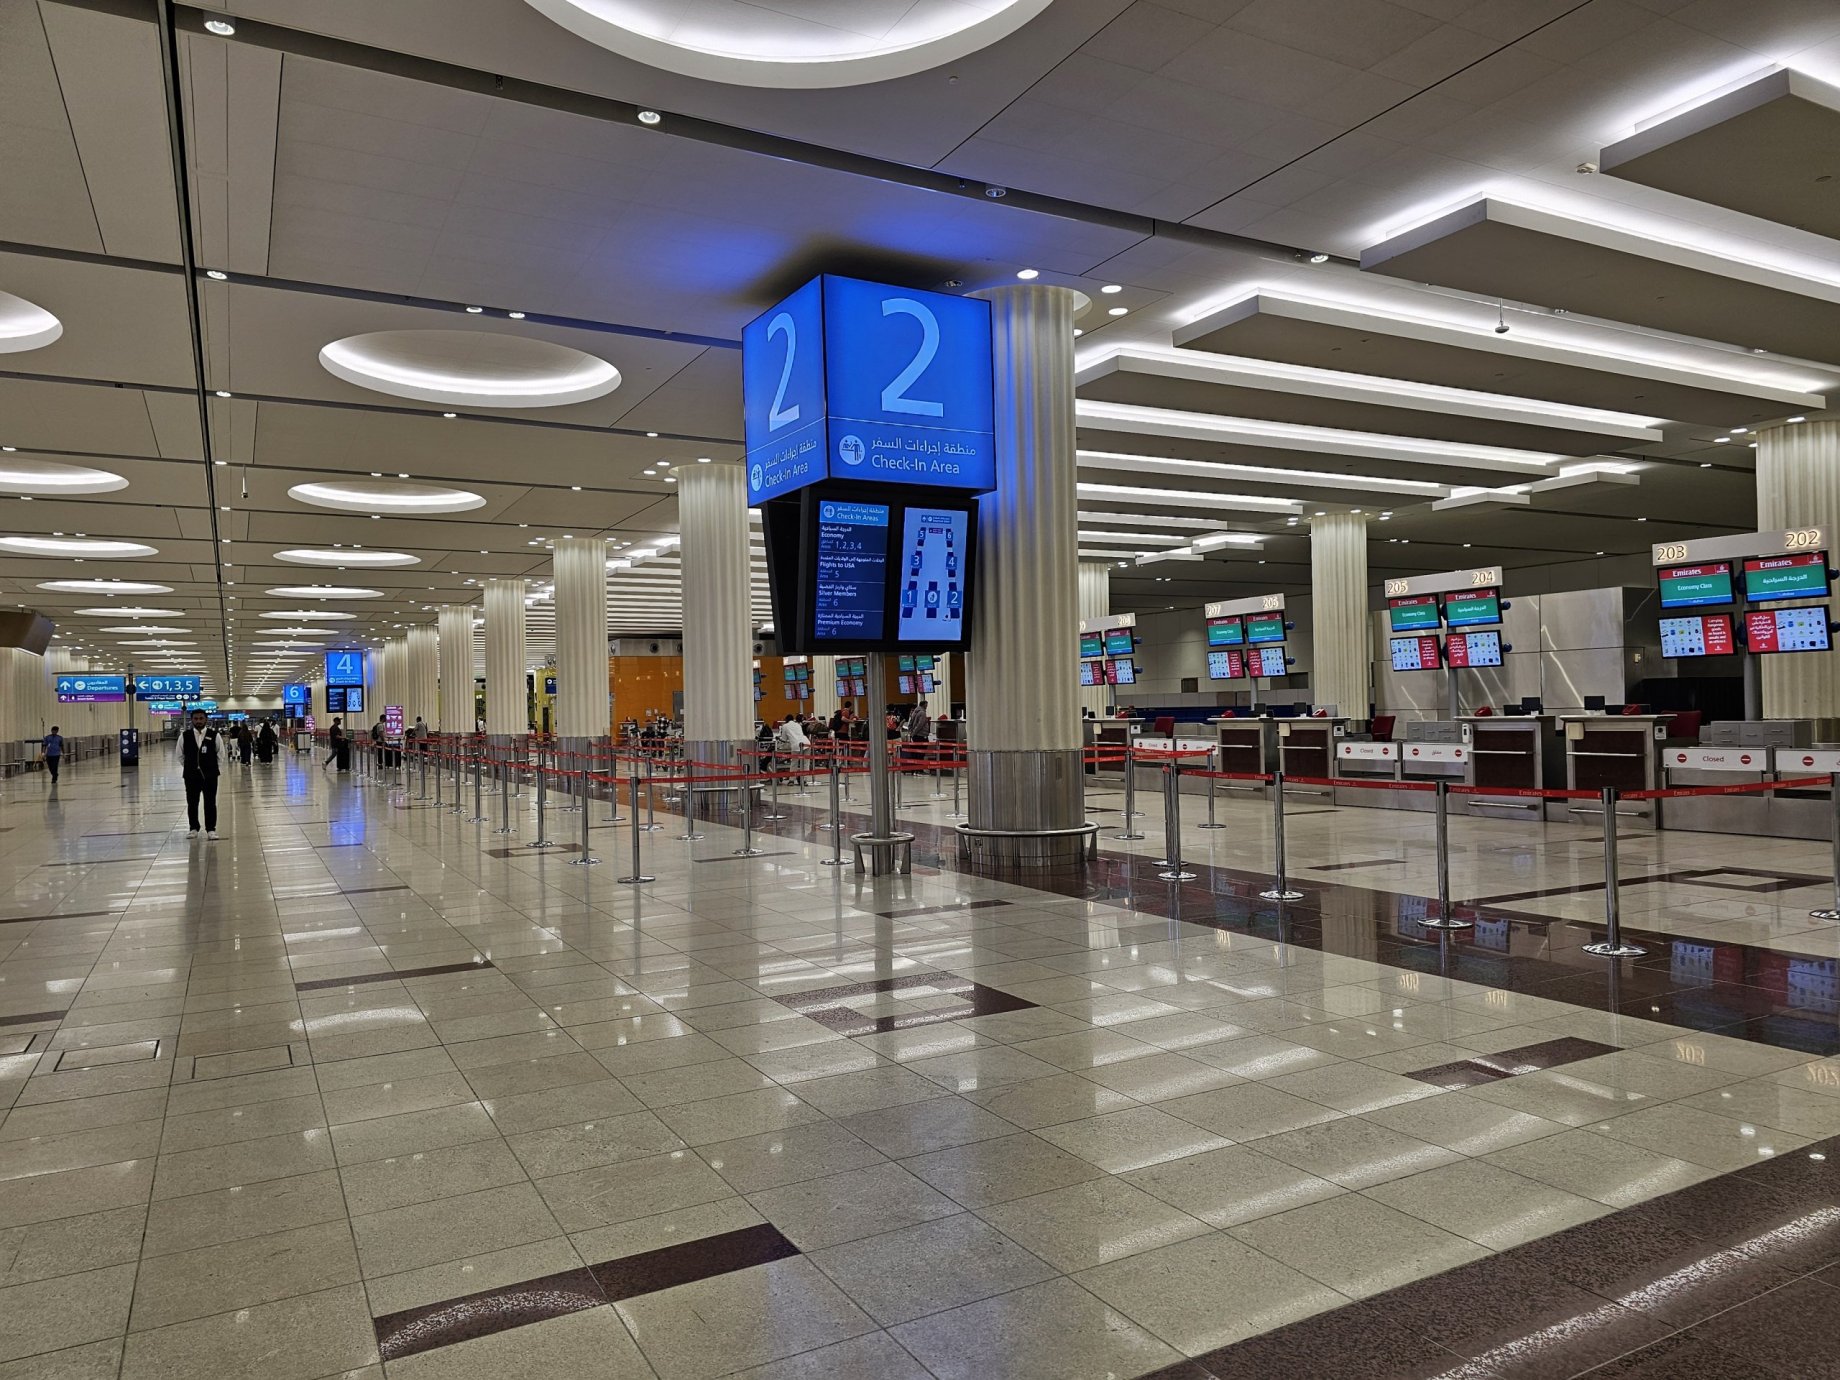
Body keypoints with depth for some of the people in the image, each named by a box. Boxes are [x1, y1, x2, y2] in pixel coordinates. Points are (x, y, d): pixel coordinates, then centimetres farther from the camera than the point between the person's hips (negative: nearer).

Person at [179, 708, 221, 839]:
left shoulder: (214, 735, -4)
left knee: (210, 803, 1)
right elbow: (180, 755, 12)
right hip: (191, 775, 1)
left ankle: (211, 829, 9)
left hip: (210, 775, -1)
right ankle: (194, 828, 19)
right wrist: (189, 767, 10)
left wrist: (214, 768, 4)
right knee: (192, 803, 8)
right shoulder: (185, 736, -1)